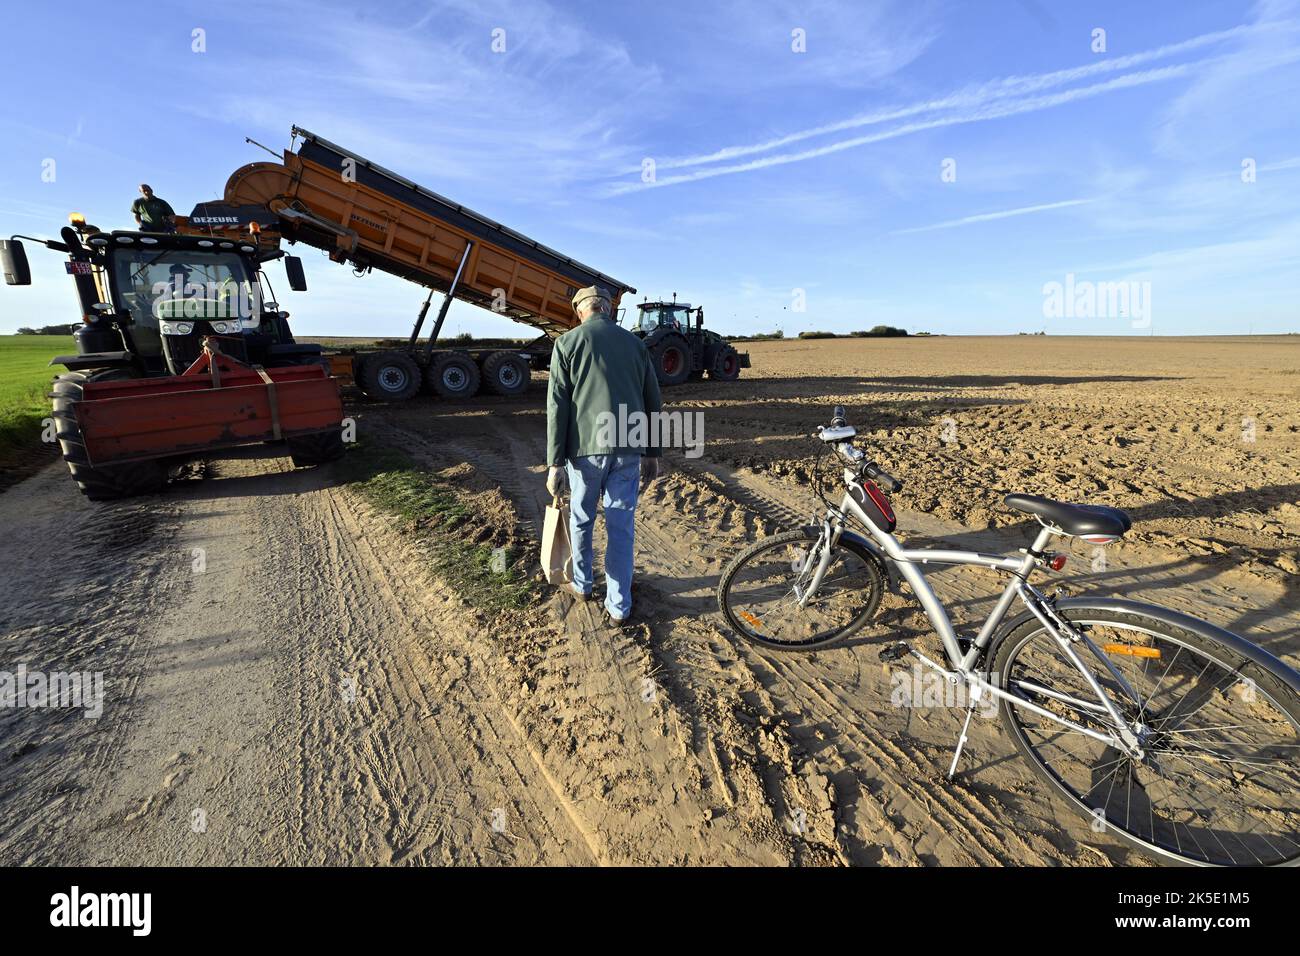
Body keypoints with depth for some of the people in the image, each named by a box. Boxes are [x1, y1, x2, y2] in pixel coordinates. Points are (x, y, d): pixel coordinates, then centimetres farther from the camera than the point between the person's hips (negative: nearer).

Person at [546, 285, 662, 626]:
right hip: (628, 449, 3)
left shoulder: (568, 342, 0)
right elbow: (652, 402, 10)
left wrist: (555, 462, -5)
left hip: (586, 448, -2)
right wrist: (652, 453, 16)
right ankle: (619, 607, 14)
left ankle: (582, 584, 36)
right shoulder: (634, 342, 10)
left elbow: (558, 406, -6)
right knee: (620, 527, 8)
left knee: (581, 519, 18)